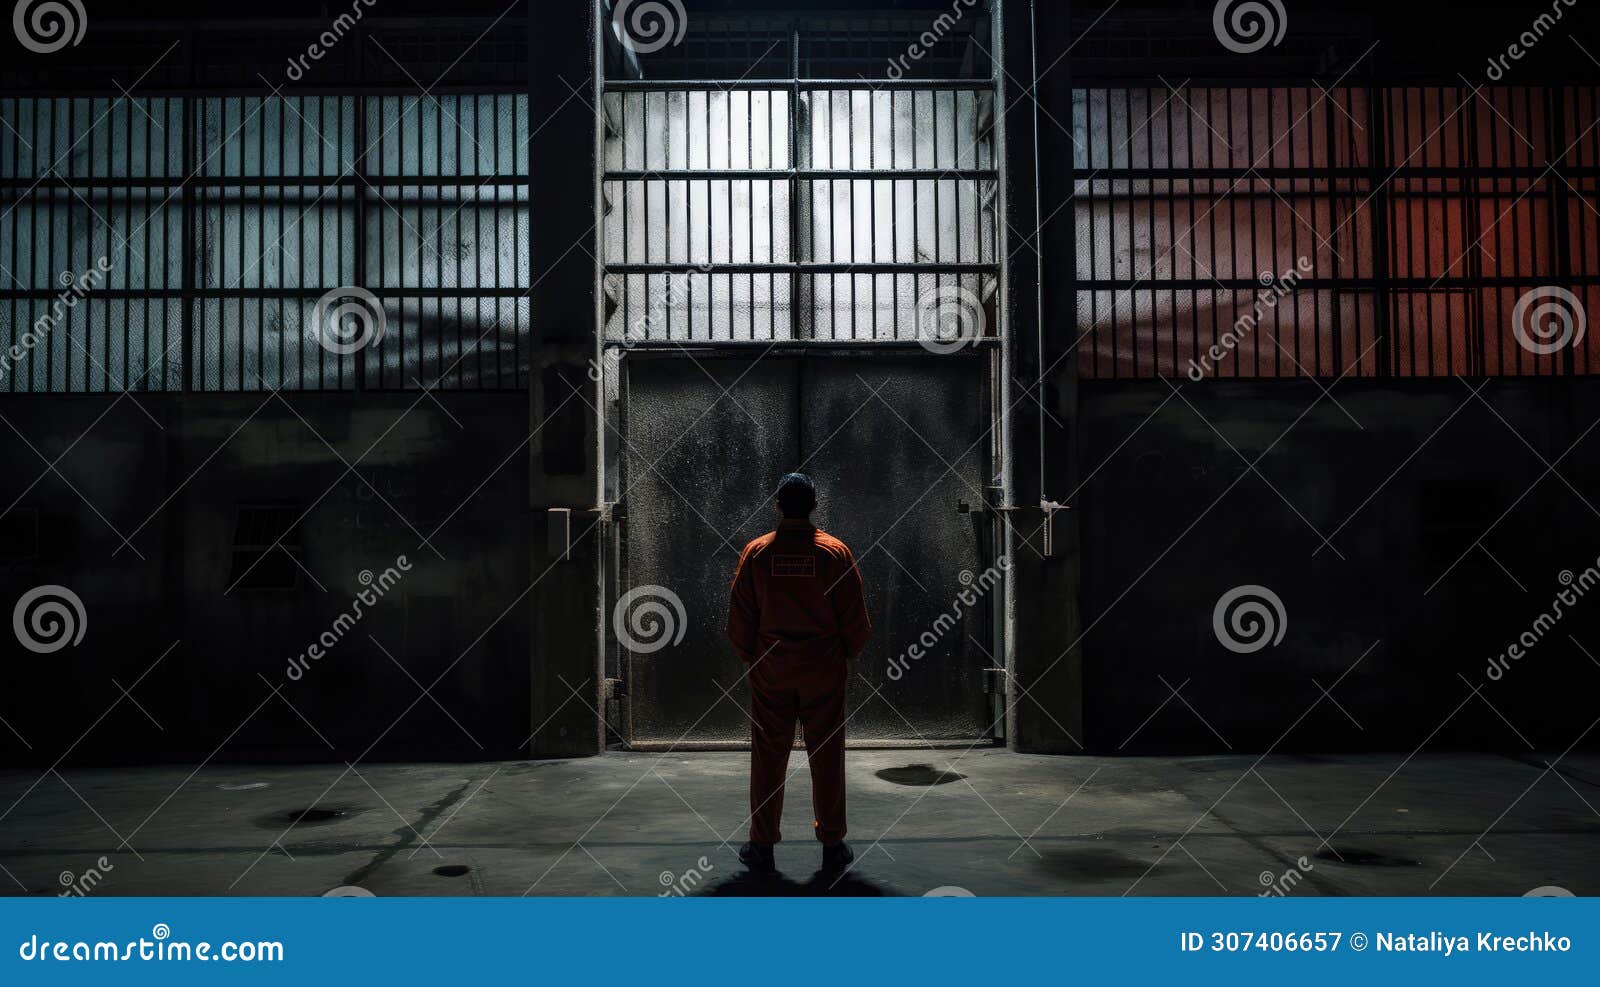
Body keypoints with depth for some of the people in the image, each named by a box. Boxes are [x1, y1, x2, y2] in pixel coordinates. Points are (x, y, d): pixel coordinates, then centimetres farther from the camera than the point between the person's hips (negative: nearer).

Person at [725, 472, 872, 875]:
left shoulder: (756, 552, -2)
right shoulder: (835, 551, -4)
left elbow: (738, 618, 1)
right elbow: (855, 618, -2)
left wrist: (752, 658, 14)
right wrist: (846, 656, 13)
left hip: (770, 671, 1)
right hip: (824, 671, 0)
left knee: (768, 756, 8)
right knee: (826, 755, 8)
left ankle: (762, 847, 14)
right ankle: (832, 846, 15)